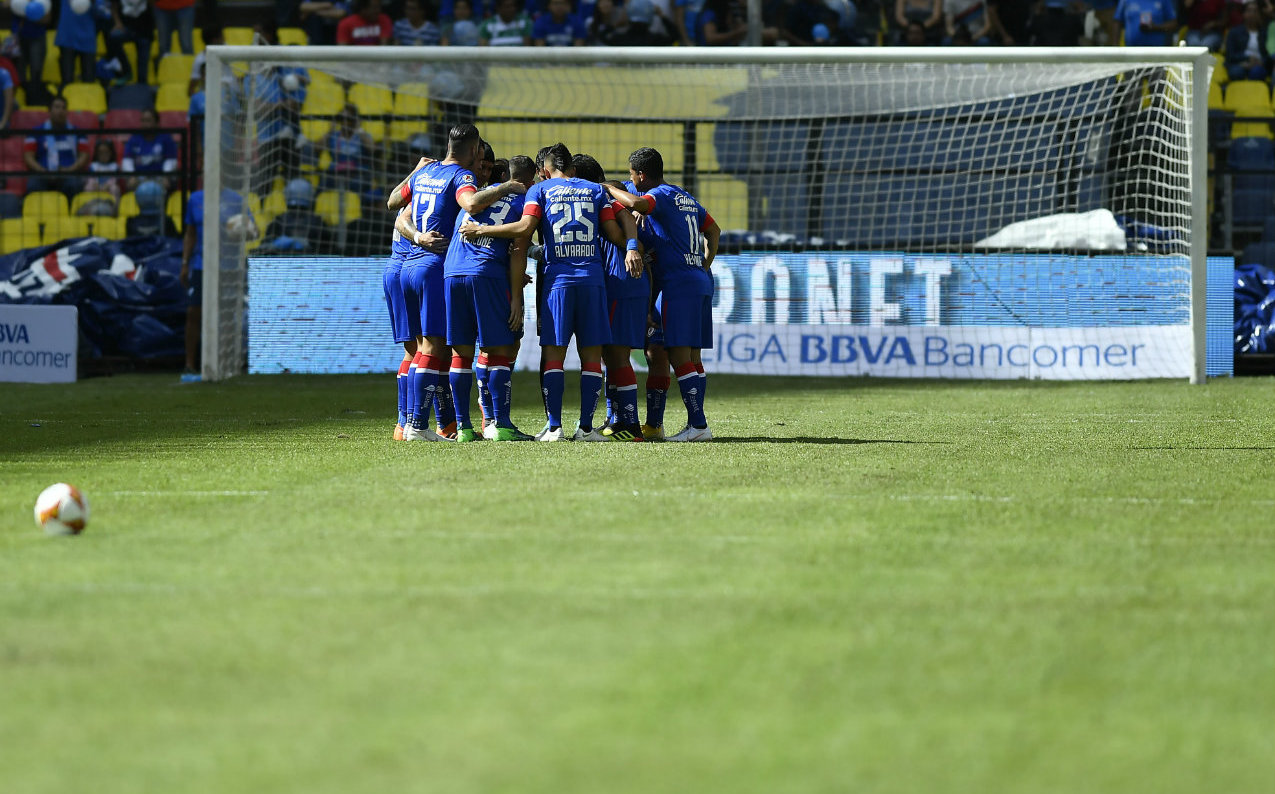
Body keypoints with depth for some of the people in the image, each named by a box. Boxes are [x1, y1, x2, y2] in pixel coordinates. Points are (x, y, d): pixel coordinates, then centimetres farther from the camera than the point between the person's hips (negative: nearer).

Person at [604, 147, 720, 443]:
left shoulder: (661, 196, -8)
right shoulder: (686, 197, 19)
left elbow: (636, 203, -30)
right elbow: (714, 231, 29)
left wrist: (611, 189, -12)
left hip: (678, 285, -9)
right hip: (701, 282, 9)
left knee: (680, 357, -10)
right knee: (692, 357, 9)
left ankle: (698, 424, -14)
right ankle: (696, 424, 8)